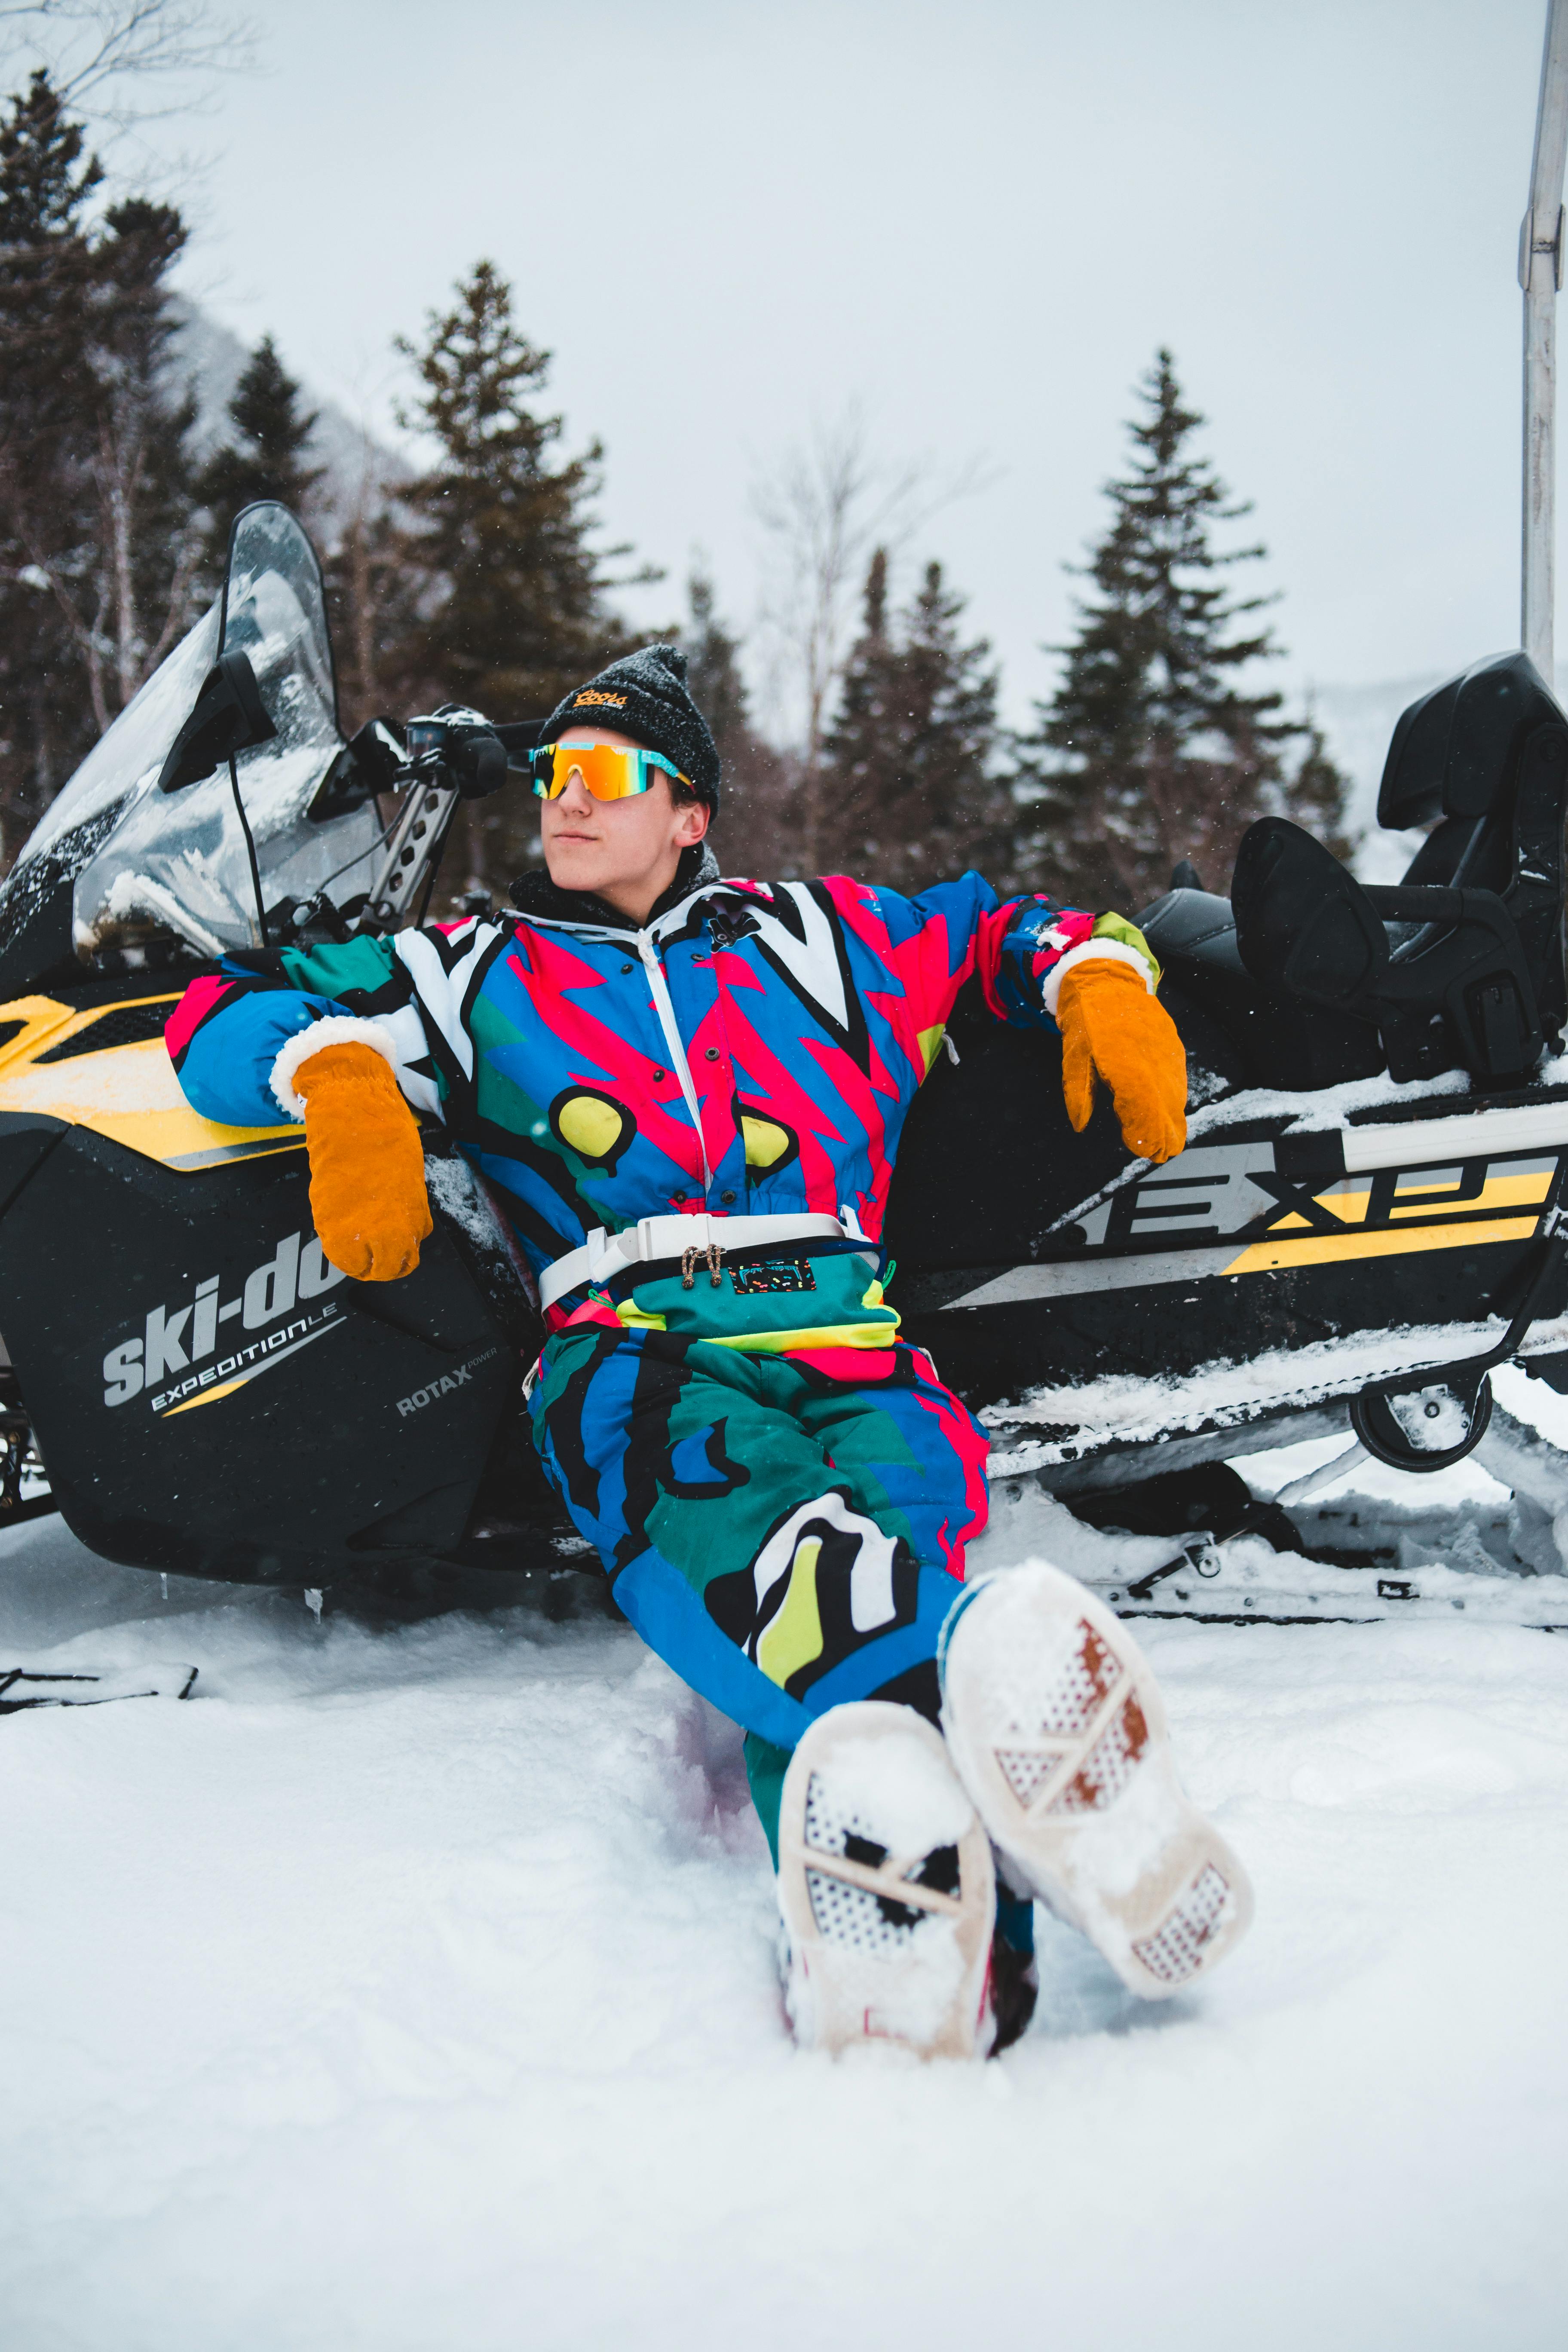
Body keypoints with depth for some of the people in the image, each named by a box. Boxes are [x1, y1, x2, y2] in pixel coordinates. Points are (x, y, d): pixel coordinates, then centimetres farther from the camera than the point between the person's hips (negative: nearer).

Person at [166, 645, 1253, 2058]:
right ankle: (991, 1685, -69)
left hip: (857, 1352, 2)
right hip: (634, 1351, -2)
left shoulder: (816, 939, 31)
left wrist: (1102, 978, 18)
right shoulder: (479, 978, 28)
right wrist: (343, 1078, 0)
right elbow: (228, 1019, 23)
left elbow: (1004, 927, 40)